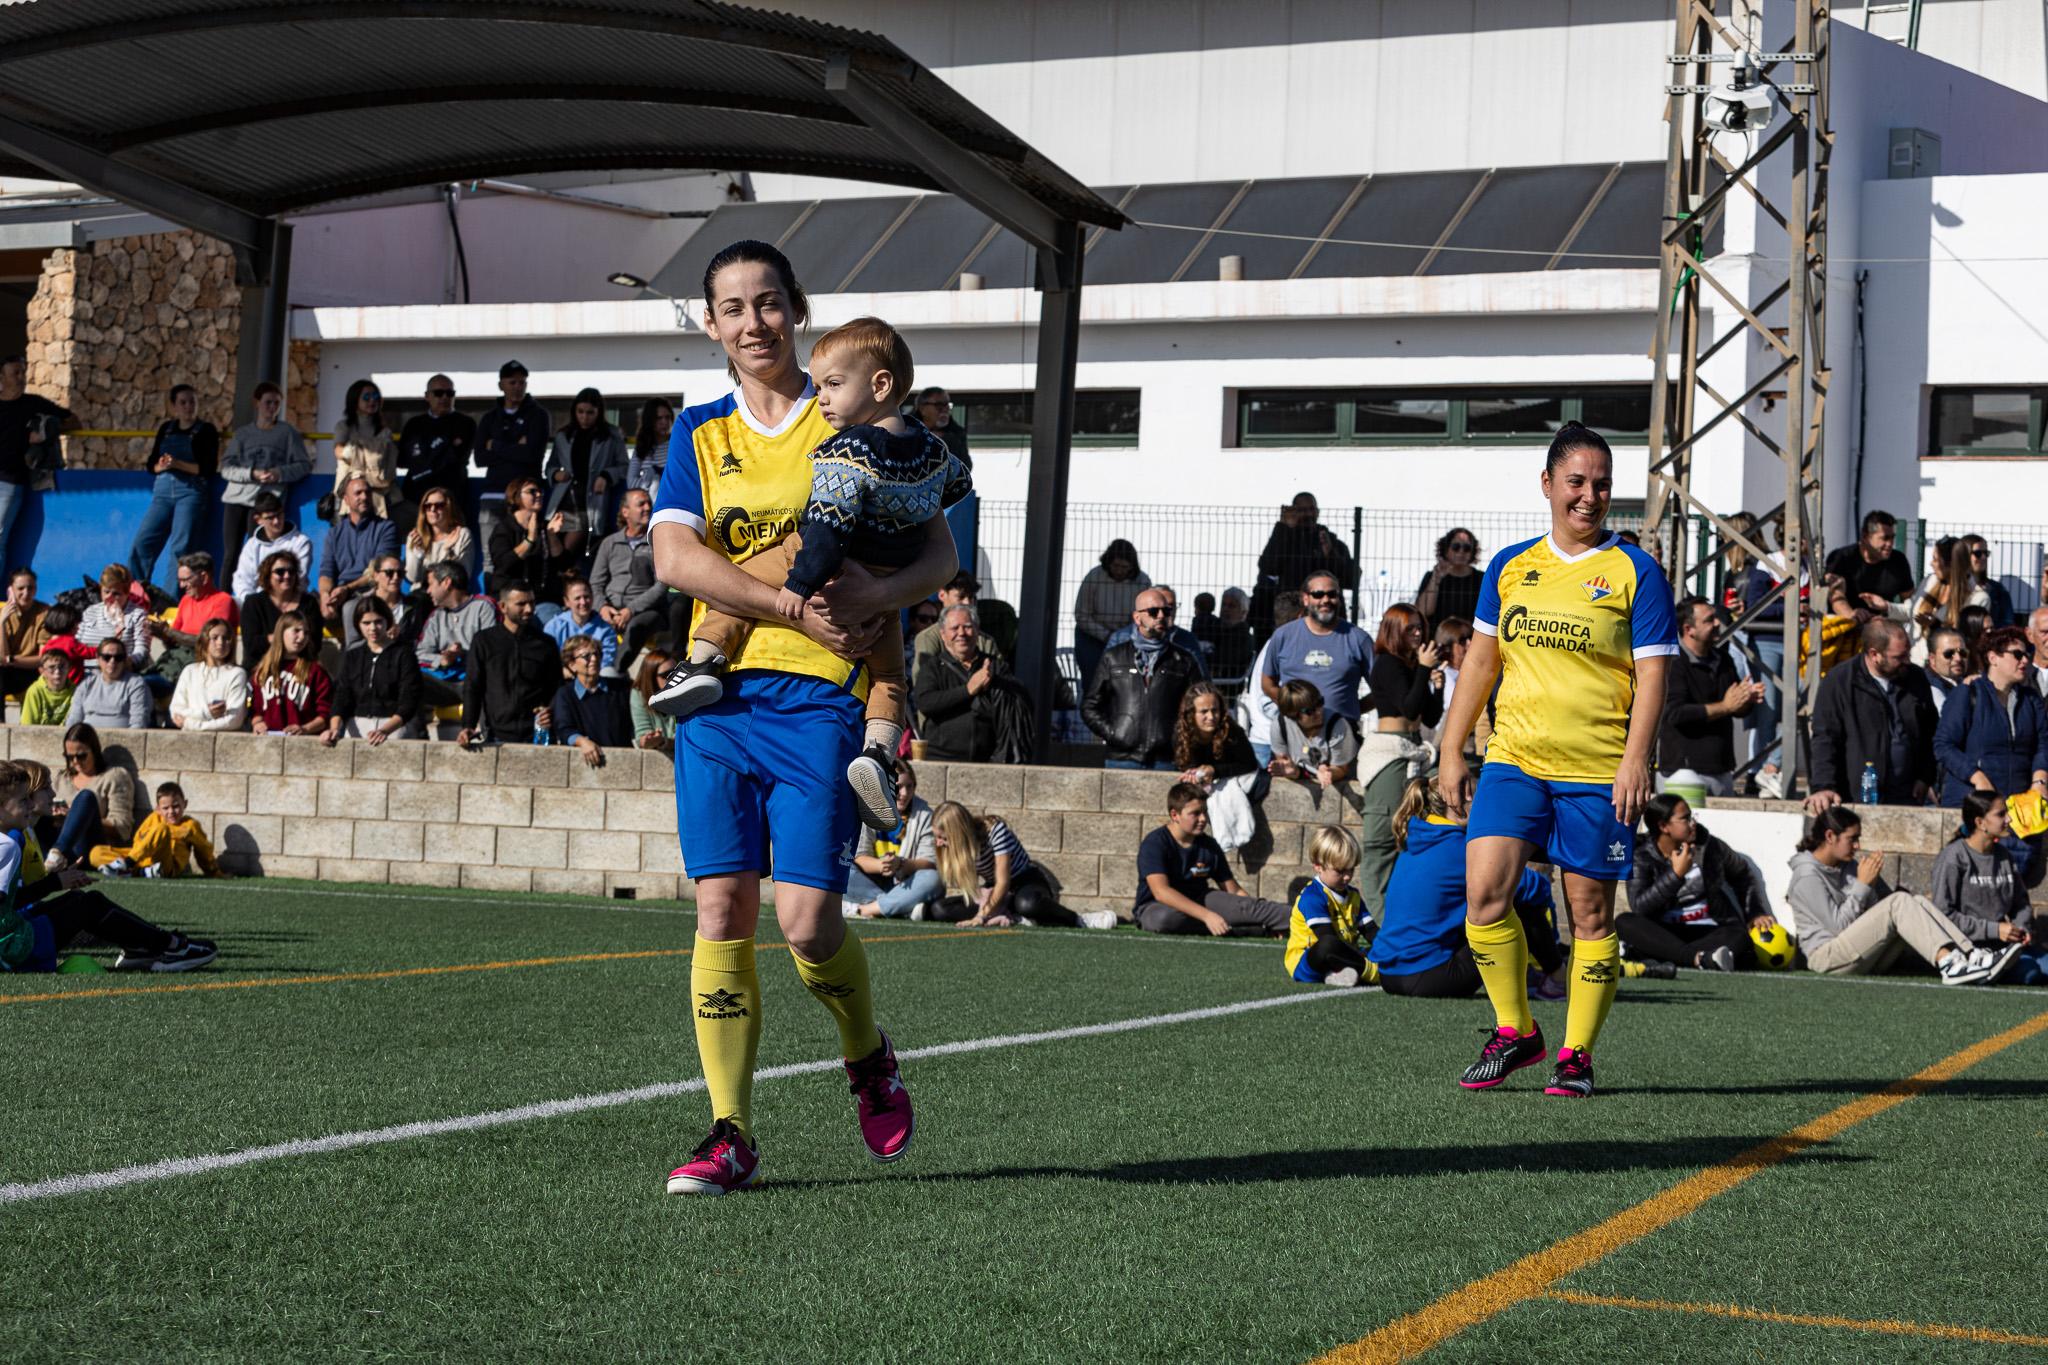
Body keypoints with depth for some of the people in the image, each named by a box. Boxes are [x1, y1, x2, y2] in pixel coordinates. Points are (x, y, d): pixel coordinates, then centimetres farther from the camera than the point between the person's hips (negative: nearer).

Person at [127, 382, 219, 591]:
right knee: (143, 543, -5)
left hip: (191, 491, -4)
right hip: (163, 490, 4)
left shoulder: (206, 431, 4)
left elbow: (209, 468, -5)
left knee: (180, 548, -11)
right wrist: (161, 466, -8)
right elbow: (151, 464, 15)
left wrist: (179, 464, -15)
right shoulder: (166, 429, 16)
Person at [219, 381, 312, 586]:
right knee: (232, 554, -2)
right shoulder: (242, 433, 16)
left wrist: (280, 473, -9)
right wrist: (252, 474, -9)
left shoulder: (287, 432, 12)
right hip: (237, 498, 2)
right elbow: (226, 468, 8)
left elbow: (305, 465, 8)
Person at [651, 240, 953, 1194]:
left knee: (807, 921, -9)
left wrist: (877, 596, -19)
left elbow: (941, 554, 3)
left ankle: (868, 1060, 21)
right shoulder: (700, 432, 12)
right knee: (721, 914, -3)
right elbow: (674, 557, -3)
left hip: (818, 695, -3)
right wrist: (797, 608, -14)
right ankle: (731, 1134, 4)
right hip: (717, 693, 3)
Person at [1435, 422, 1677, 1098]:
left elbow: (1651, 674, -4)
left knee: (1590, 914, 1)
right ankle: (1515, 1031, 6)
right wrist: (1451, 751, 11)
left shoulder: (1635, 573, 0)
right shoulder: (1510, 566, 11)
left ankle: (1577, 1054, 13)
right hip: (1513, 761, 3)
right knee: (1484, 892, -11)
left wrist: (1635, 761, -15)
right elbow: (1481, 659, 15)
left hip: (1598, 771, -3)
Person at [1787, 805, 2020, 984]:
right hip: (1828, 958, -8)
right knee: (1899, 902, -24)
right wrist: (1863, 884, -13)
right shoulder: (1807, 876, -9)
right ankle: (1949, 964, -38)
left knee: (1917, 902, -12)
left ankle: (1972, 957, -28)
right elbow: (1837, 925, -17)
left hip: (1866, 959, 8)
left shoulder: (1850, 865, 16)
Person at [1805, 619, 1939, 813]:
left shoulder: (1915, 679, 8)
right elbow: (1825, 739, -8)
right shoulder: (1838, 683, -5)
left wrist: (1925, 778, 12)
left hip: (1908, 798, 3)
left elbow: (1930, 732, 19)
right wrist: (1824, 787, -19)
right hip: (1858, 796, -3)